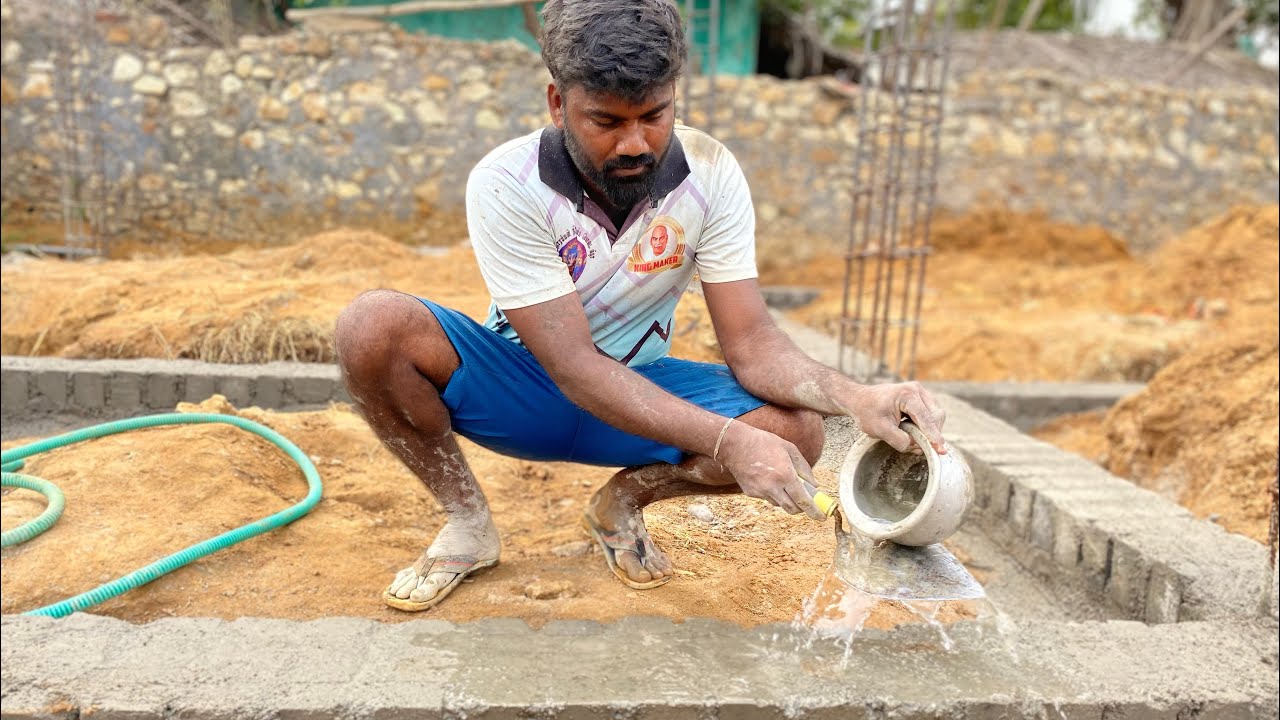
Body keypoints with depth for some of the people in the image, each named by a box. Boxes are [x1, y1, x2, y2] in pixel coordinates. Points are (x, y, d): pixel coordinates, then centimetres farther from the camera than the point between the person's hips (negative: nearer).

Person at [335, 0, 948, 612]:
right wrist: (727, 441, -39)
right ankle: (467, 522, -5)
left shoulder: (710, 174, -16)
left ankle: (626, 498, 5)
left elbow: (751, 343, -17)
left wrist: (856, 398, -37)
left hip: (638, 389, 2)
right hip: (518, 387, -1)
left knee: (796, 430, -24)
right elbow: (574, 367, -29)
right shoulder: (505, 185, -25)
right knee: (373, 327, -30)